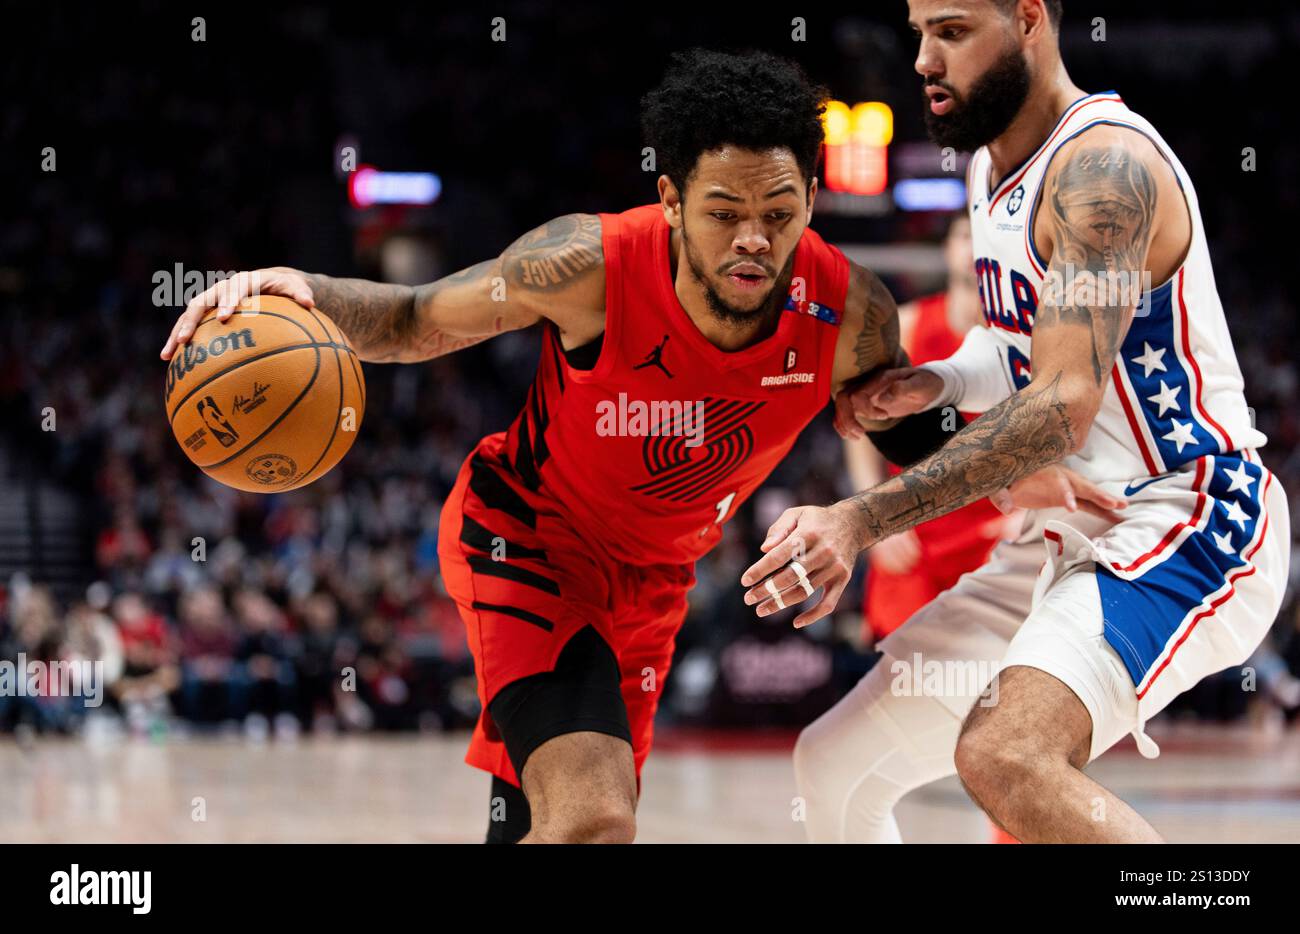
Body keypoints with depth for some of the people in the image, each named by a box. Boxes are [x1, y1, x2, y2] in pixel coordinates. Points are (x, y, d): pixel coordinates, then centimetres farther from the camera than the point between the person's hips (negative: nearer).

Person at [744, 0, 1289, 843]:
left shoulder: (1103, 165, -19)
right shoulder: (992, 169, 11)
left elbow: (1063, 410, -28)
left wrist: (864, 521, -34)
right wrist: (933, 384, 3)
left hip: (1188, 529, -10)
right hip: (1076, 537, 10)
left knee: (1006, 758, -35)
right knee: (836, 765, 10)